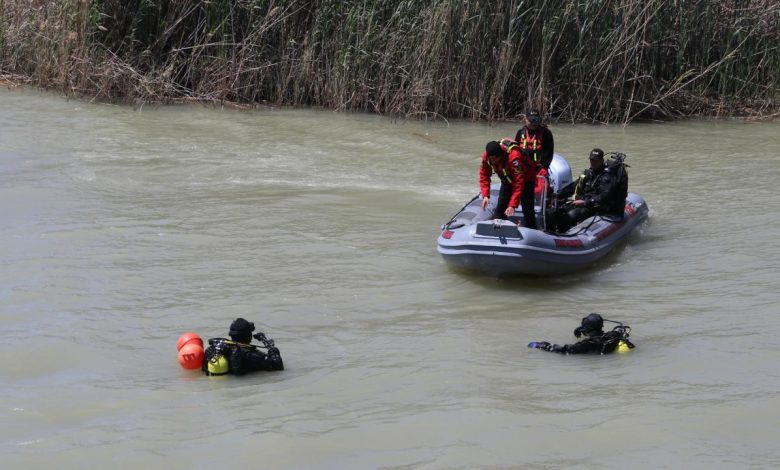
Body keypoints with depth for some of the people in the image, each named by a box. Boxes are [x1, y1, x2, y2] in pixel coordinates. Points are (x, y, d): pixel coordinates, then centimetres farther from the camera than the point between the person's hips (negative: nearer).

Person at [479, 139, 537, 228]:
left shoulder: (514, 156, -41)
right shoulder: (486, 156, -24)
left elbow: (518, 184, -38)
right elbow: (484, 176, -11)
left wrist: (512, 205, -42)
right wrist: (485, 195, -24)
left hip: (525, 179, -5)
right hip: (507, 180, 5)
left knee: (528, 210, -8)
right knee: (500, 208, -2)